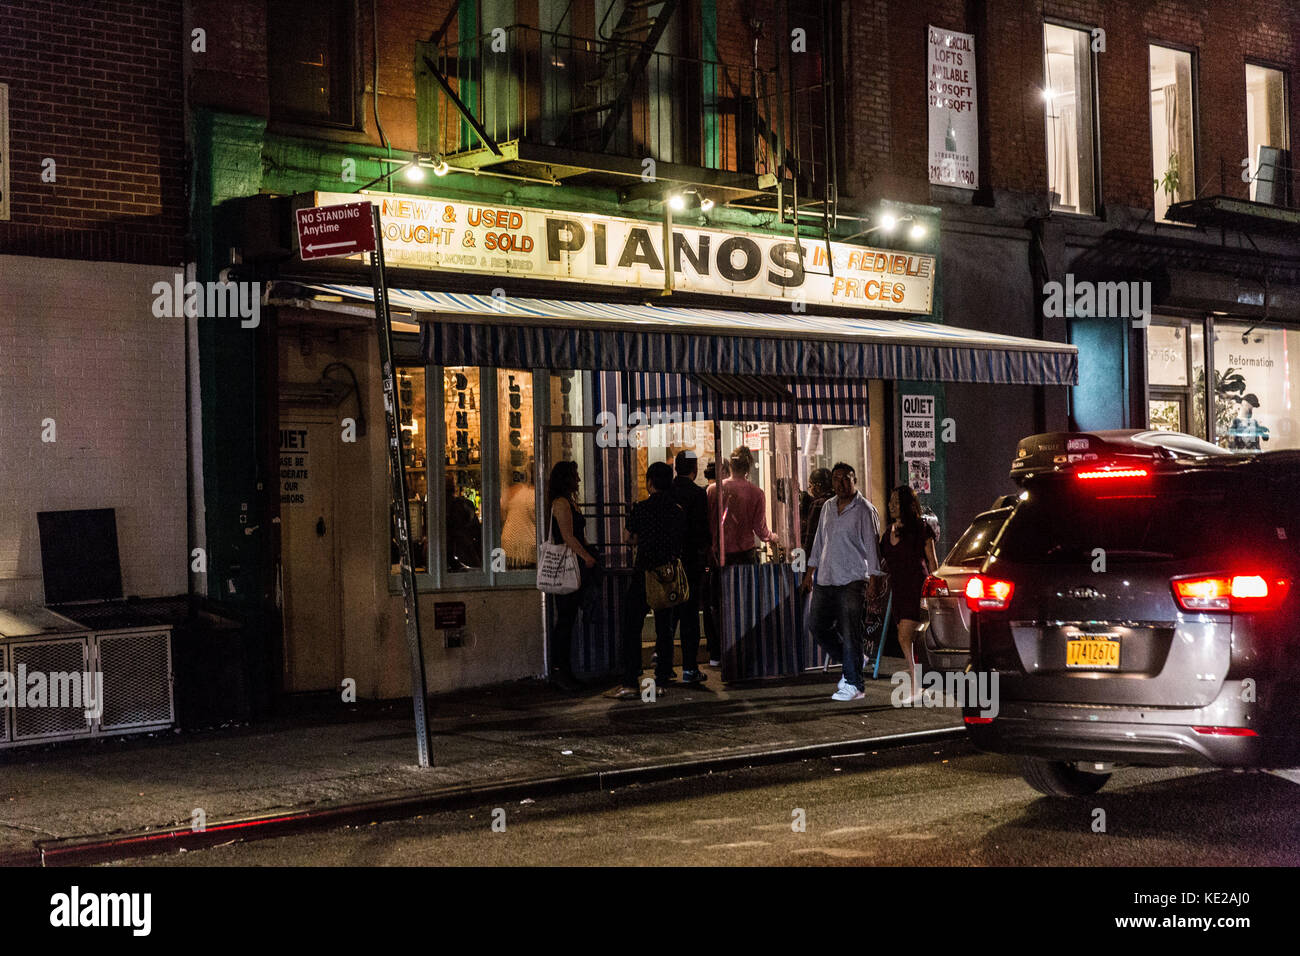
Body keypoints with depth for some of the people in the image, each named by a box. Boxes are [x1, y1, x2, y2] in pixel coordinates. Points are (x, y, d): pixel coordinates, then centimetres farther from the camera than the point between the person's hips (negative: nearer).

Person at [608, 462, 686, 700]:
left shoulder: (640, 509, -10)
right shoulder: (679, 511, 2)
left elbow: (629, 537, 4)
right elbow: (682, 541, 10)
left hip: (644, 576, -4)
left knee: (632, 629, 1)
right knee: (664, 629, 11)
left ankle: (631, 683, -3)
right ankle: (661, 680, 11)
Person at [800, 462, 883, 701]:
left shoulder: (864, 510, -5)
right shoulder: (828, 507, 15)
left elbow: (871, 545, -7)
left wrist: (874, 579, -11)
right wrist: (810, 572, 21)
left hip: (852, 581, -7)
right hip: (825, 580, 7)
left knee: (850, 633, -7)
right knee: (816, 625, 7)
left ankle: (855, 685, 0)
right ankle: (849, 663, 26)